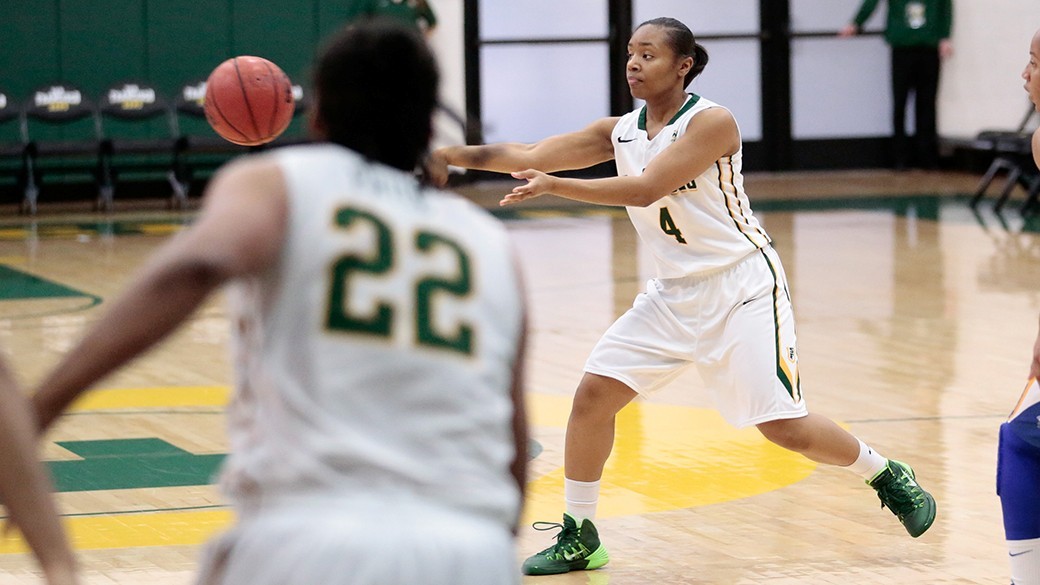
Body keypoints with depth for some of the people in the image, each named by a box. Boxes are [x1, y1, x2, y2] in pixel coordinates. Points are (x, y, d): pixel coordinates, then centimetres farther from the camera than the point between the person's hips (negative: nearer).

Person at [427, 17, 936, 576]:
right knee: (593, 393, -5)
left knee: (783, 426, -9)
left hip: (742, 288, -6)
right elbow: (530, 155, -3)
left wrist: (554, 185, -34)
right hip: (674, 293, 6)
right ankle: (578, 538, 6)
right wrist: (453, 155, -18)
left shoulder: (712, 122, -19)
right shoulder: (621, 132, 1)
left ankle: (887, 475, 17)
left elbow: (645, 189, -29)